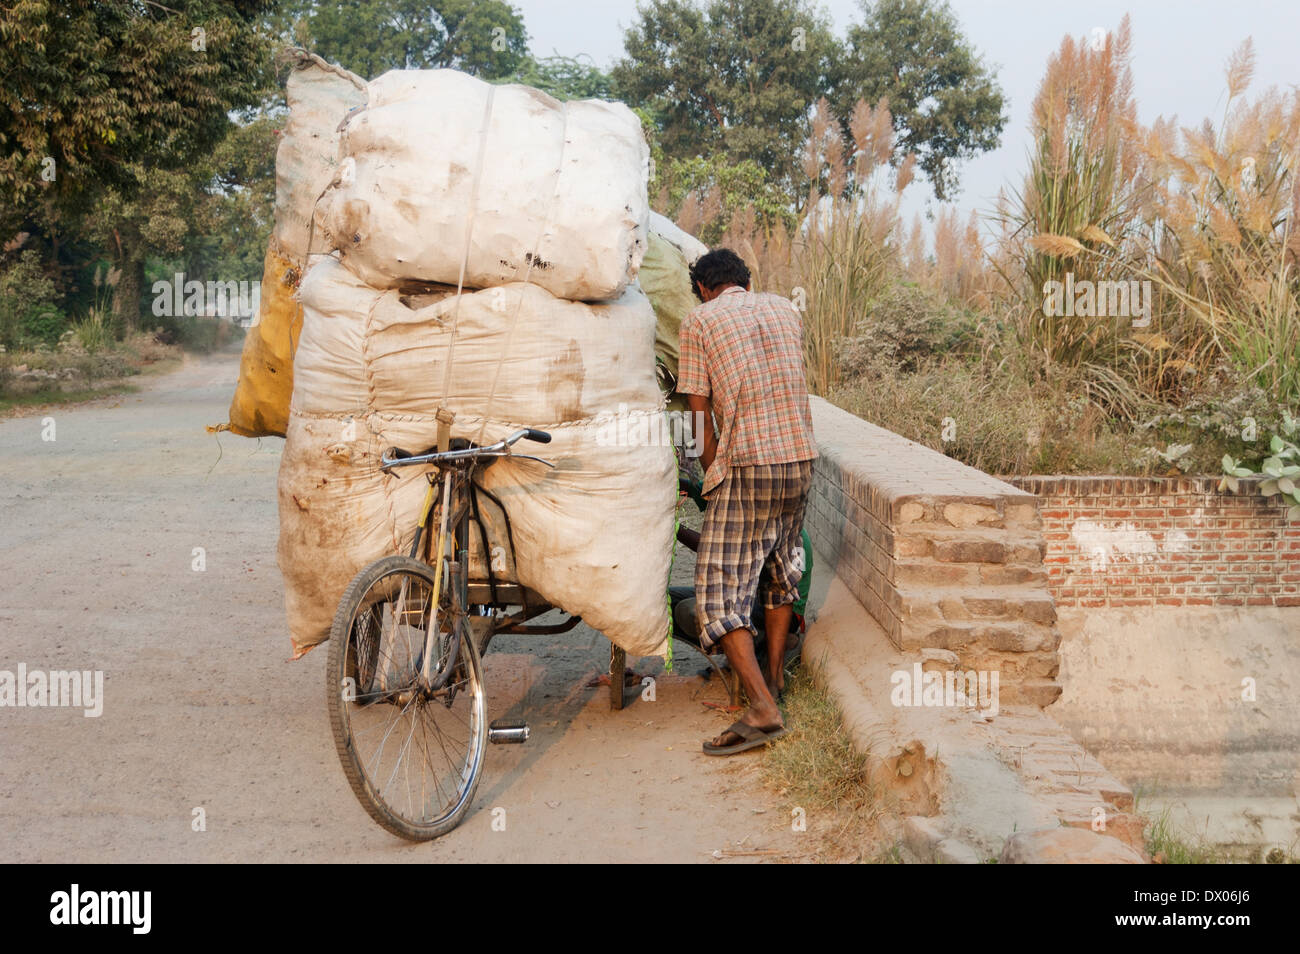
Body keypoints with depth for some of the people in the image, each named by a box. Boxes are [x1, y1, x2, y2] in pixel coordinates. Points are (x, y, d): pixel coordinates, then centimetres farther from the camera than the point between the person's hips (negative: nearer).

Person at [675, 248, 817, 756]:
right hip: (800, 458, 6)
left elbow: (701, 415, 0)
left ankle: (763, 709, -15)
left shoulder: (699, 320, 1)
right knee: (780, 565, 26)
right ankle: (774, 675, 35)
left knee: (720, 589, -3)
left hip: (746, 466, -6)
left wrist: (712, 471, 11)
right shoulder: (785, 309, 15)